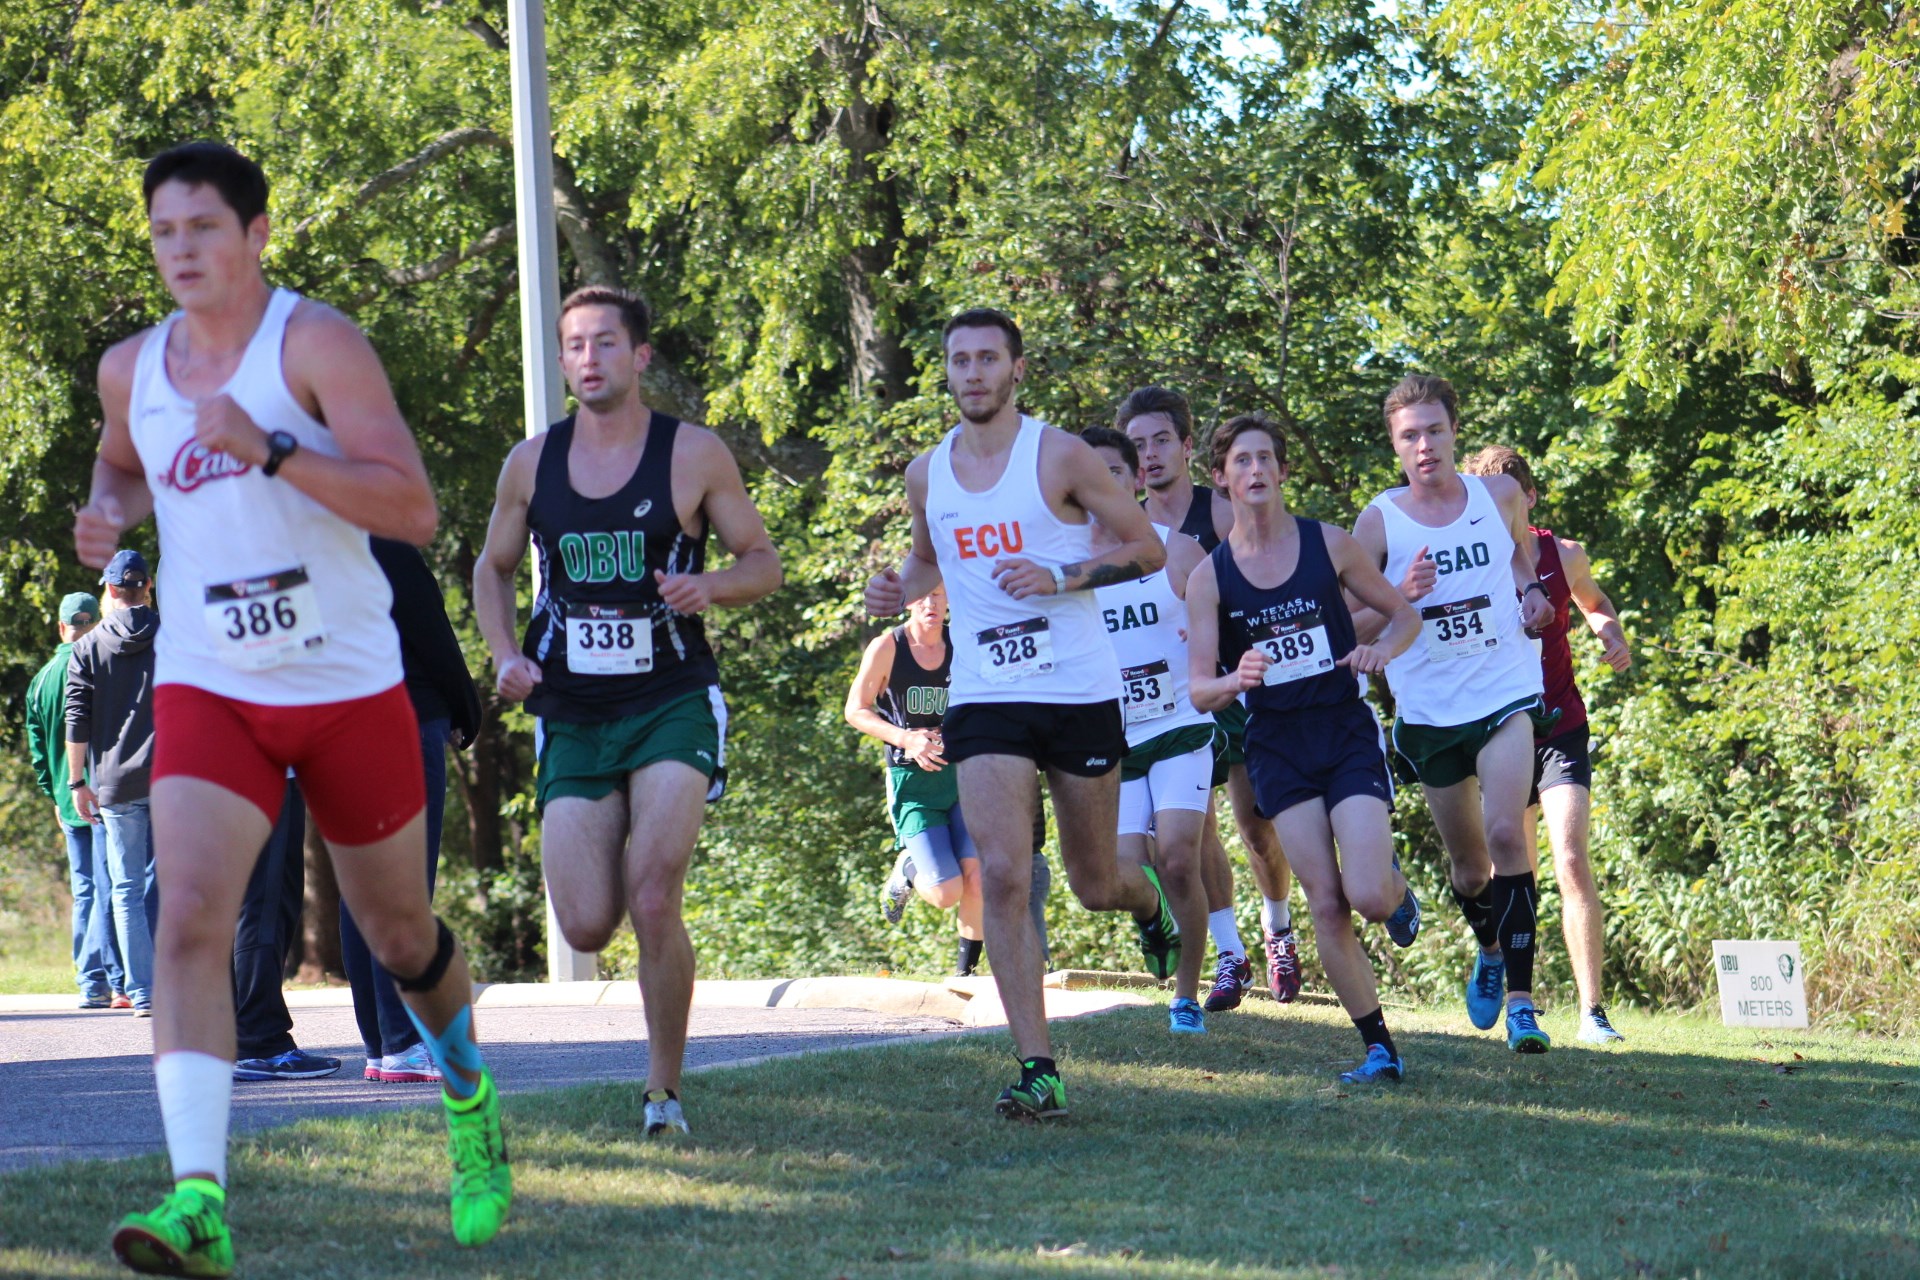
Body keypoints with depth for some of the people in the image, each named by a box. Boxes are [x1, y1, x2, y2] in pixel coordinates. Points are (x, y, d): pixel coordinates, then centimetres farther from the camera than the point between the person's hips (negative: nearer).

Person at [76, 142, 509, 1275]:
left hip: (350, 688, -2)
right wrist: (112, 517, 5)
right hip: (208, 691, 2)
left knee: (402, 937, 13)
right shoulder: (132, 370, 4)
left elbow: (415, 510, -20)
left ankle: (467, 1092, 46)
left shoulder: (316, 343, -12)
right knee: (190, 915, -21)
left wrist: (270, 451, -30)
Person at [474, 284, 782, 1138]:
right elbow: (493, 568, 20)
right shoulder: (532, 463, 7)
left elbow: (763, 563, 6)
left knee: (653, 901, -19)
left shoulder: (694, 455, -1)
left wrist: (710, 587, -15)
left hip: (673, 706, -3)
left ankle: (664, 1090, -3)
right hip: (573, 716, 3)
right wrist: (506, 656, 3)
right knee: (586, 928, -6)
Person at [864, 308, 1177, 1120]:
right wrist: (899, 590, 3)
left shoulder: (1059, 456, -5)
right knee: (1002, 877, -15)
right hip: (985, 700, 2)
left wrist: (1060, 576, -17)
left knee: (1093, 886, 10)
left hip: (1080, 690, -2)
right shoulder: (927, 474, 7)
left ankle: (1149, 902, 49)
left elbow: (1147, 549, -2)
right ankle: (1037, 1072, -14)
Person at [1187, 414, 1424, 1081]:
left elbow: (1404, 614, 11)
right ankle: (1379, 1047, 4)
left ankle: (1398, 890, 21)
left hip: (1347, 732, -1)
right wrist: (1235, 680, -26)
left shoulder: (1330, 544, 0)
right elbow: (1199, 691, -3)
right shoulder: (1210, 576, 0)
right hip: (1277, 745, 1)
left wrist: (1382, 649, -12)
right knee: (1326, 907, -6)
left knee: (1366, 895, -16)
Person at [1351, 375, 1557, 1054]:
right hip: (1428, 710, 1)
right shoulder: (1379, 521, -4)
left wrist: (1528, 591, 4)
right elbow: (1347, 625, -3)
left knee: (1505, 834, -19)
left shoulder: (1500, 495, 2)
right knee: (1467, 861, 11)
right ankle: (1490, 950, 43)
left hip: (1506, 693, -1)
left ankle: (1521, 1000, -19)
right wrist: (1403, 597, -21)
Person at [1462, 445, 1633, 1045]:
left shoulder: (1564, 556, -1)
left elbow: (1593, 602, 21)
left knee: (1573, 864, -15)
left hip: (1560, 729, 0)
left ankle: (1593, 1011, -13)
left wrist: (1613, 634, -1)